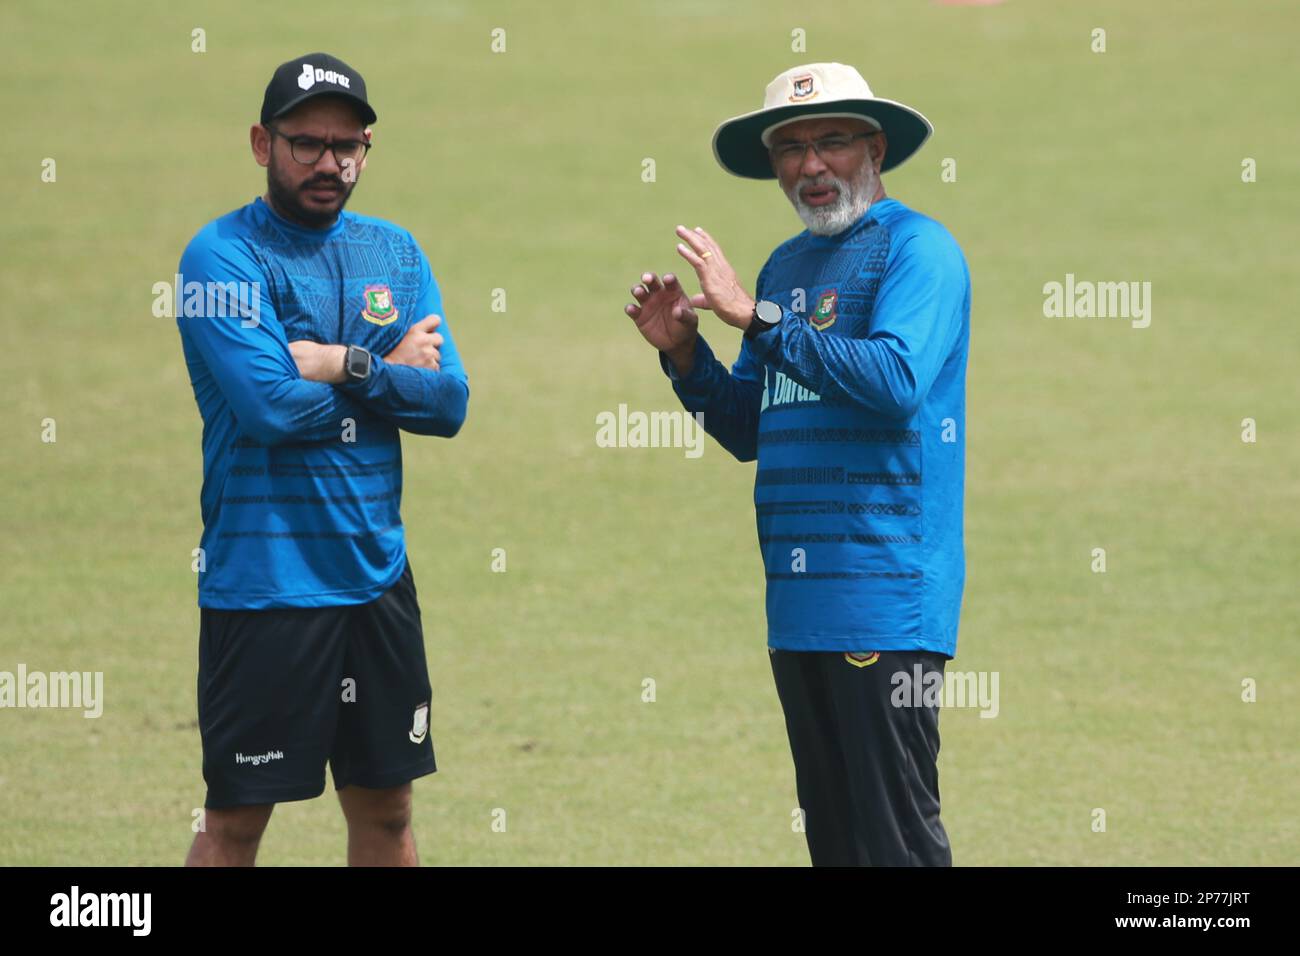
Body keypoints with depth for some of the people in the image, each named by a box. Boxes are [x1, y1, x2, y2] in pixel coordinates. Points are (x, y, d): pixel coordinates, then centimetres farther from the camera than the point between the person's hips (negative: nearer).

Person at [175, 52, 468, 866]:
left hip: (378, 575, 6)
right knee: (236, 820, -1)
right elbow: (272, 407, -19)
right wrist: (389, 373, -5)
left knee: (386, 810, 12)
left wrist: (345, 366, -14)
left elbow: (450, 401, 1)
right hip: (263, 579, -6)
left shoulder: (396, 254, 10)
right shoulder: (224, 255, -8)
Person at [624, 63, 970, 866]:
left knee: (895, 836, -9)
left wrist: (759, 318, -20)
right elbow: (749, 431, 22)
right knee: (831, 833, 11)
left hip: (881, 594, -8)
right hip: (798, 600, 8)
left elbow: (897, 379, -22)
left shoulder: (914, 248, -5)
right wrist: (683, 353, 5)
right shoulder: (787, 266, 19)